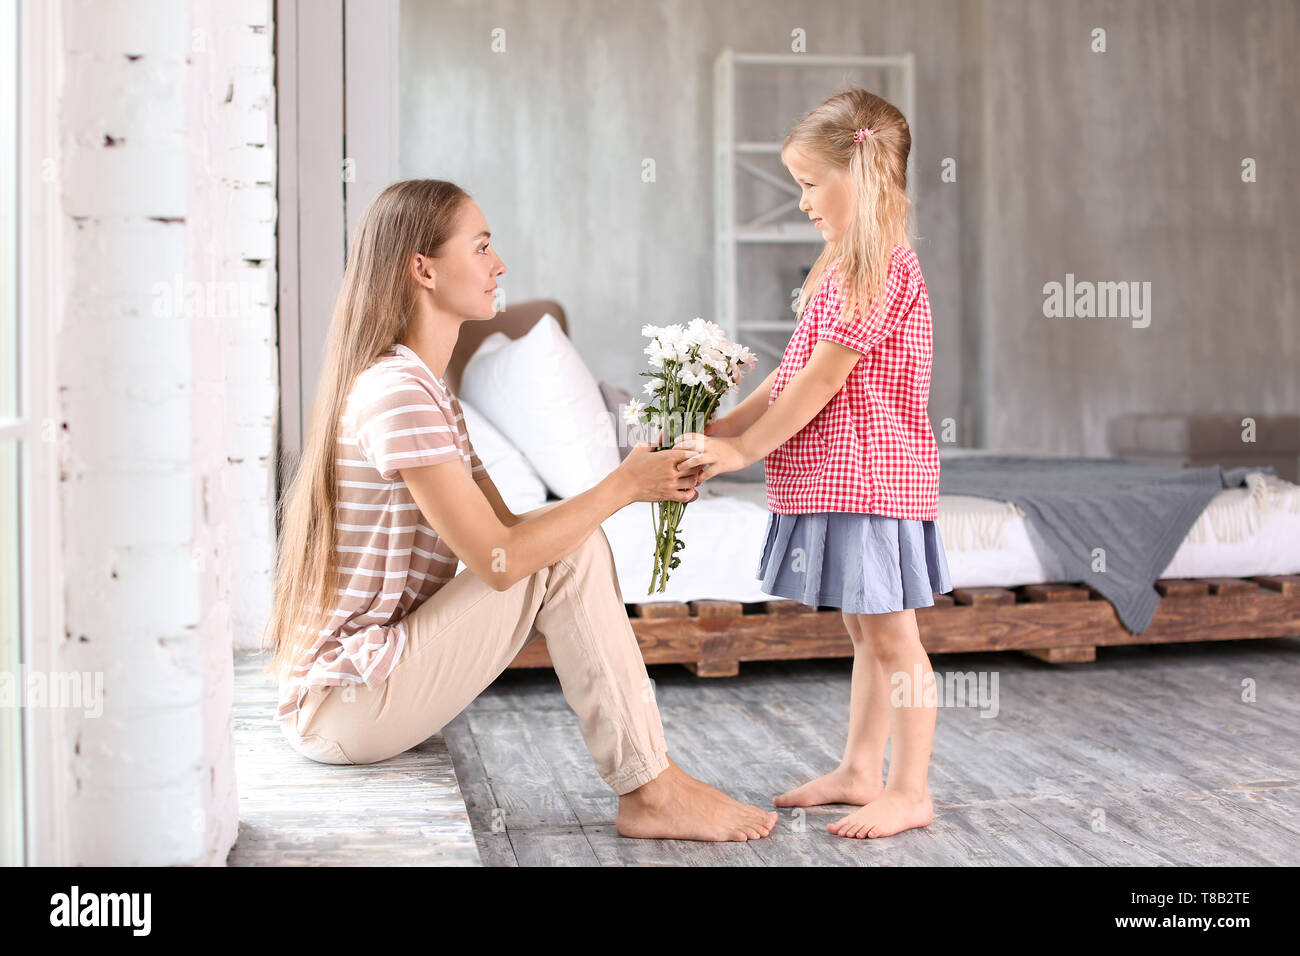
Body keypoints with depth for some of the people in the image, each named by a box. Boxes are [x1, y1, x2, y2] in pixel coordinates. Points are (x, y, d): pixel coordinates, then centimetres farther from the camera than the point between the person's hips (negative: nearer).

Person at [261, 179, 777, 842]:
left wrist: (634, 486, -1)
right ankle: (650, 792, -7)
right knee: (566, 551, -15)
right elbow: (499, 559, -24)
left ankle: (652, 782, 0)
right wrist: (623, 485, -13)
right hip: (342, 711, -10)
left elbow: (506, 525, 11)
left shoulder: (428, 391, 13)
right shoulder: (396, 390, -20)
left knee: (562, 533, 3)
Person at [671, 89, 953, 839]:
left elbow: (819, 381, -18)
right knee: (866, 631, 17)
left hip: (872, 480, -10)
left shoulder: (883, 266, -16)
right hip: (837, 480, 10)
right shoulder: (849, 265, 16)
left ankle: (910, 793, 9)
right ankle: (860, 772, 27)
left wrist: (744, 449, -12)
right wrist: (720, 431, 11)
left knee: (891, 635, -2)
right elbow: (791, 376, 16)